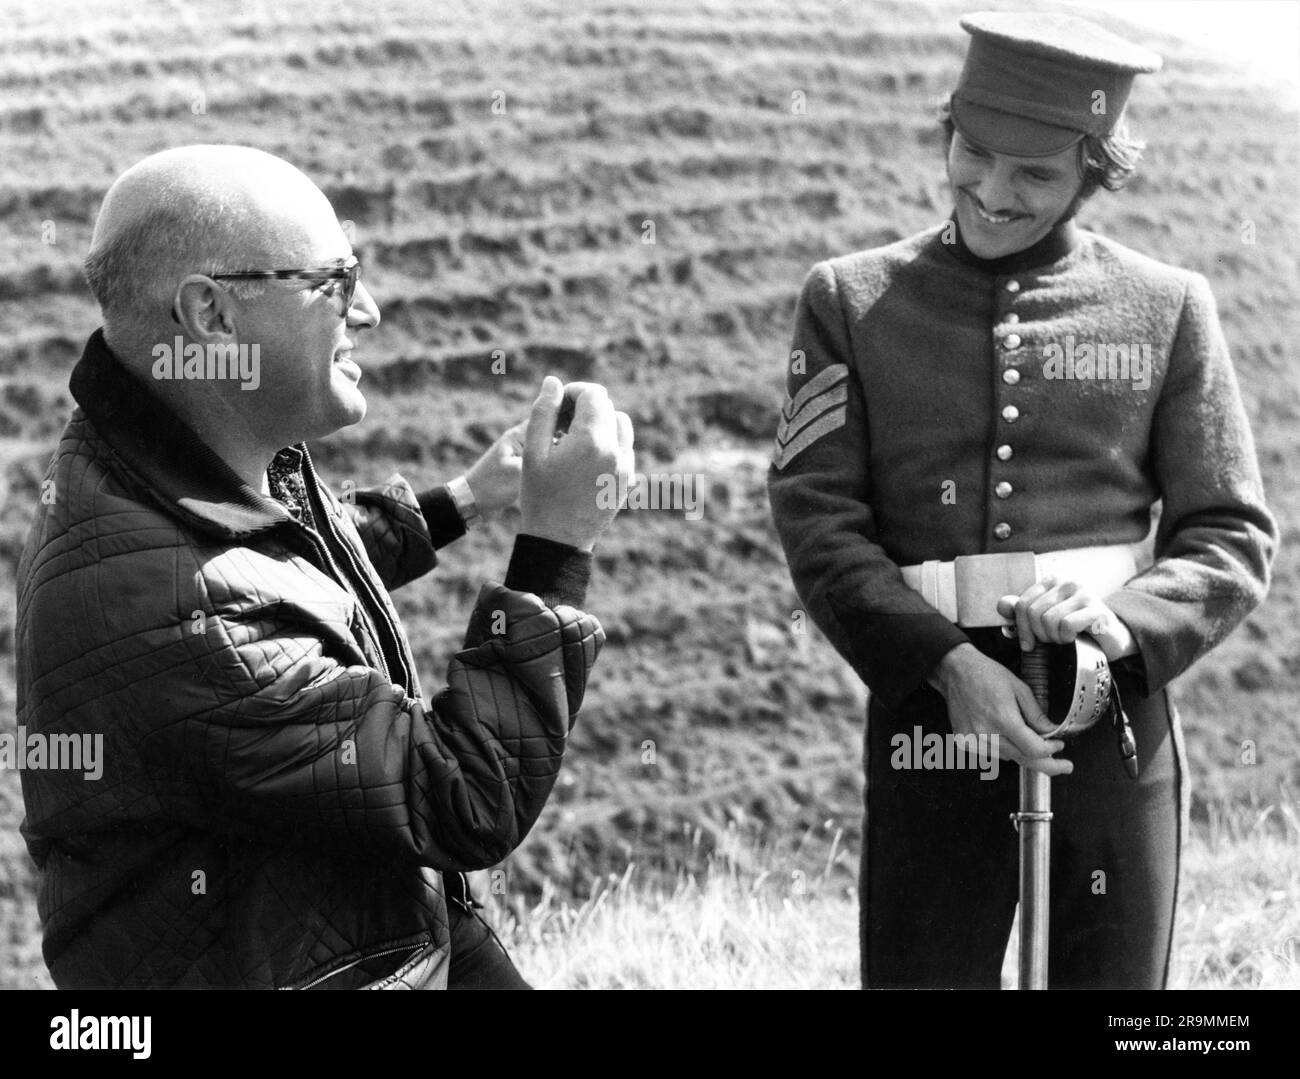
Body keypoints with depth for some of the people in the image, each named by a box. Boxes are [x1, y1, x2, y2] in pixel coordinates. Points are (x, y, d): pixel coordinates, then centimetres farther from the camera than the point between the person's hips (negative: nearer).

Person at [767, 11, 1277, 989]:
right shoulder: (851, 301, 6)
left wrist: (1128, 622, -15)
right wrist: (948, 665, -15)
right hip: (929, 715, 0)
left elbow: (1236, 536, 5)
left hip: (1118, 724, 1)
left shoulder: (1167, 308, 7)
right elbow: (816, 519, -2)